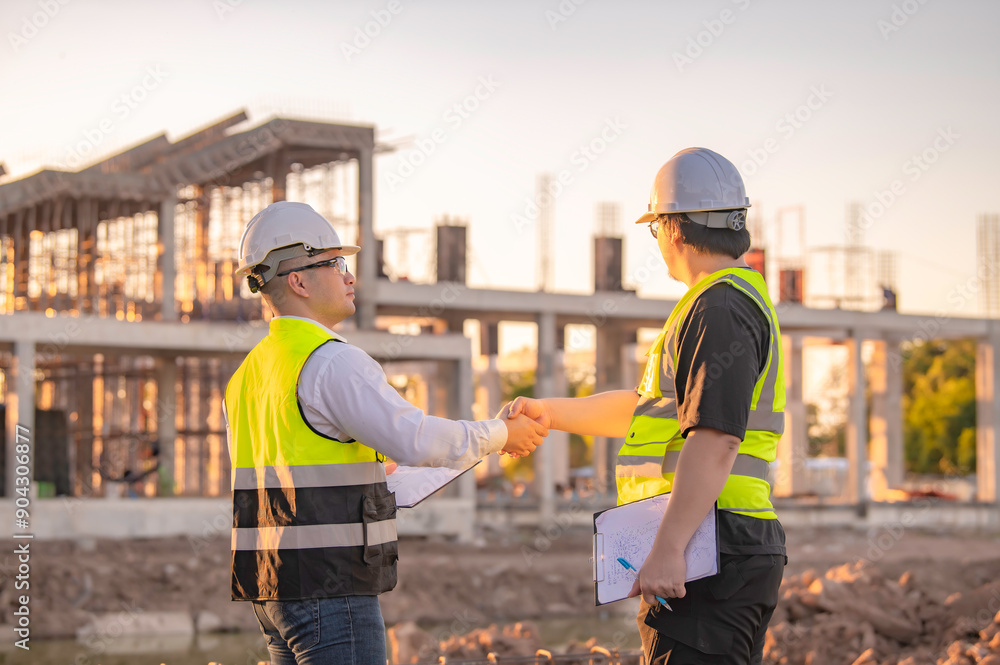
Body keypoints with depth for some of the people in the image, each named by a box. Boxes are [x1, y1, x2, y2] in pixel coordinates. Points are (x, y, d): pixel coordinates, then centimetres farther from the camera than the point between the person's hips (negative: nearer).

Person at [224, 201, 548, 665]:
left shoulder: (248, 375, 15)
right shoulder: (332, 362, -14)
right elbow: (420, 442, -22)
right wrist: (502, 435, -7)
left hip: (271, 590, 9)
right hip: (329, 589, -9)